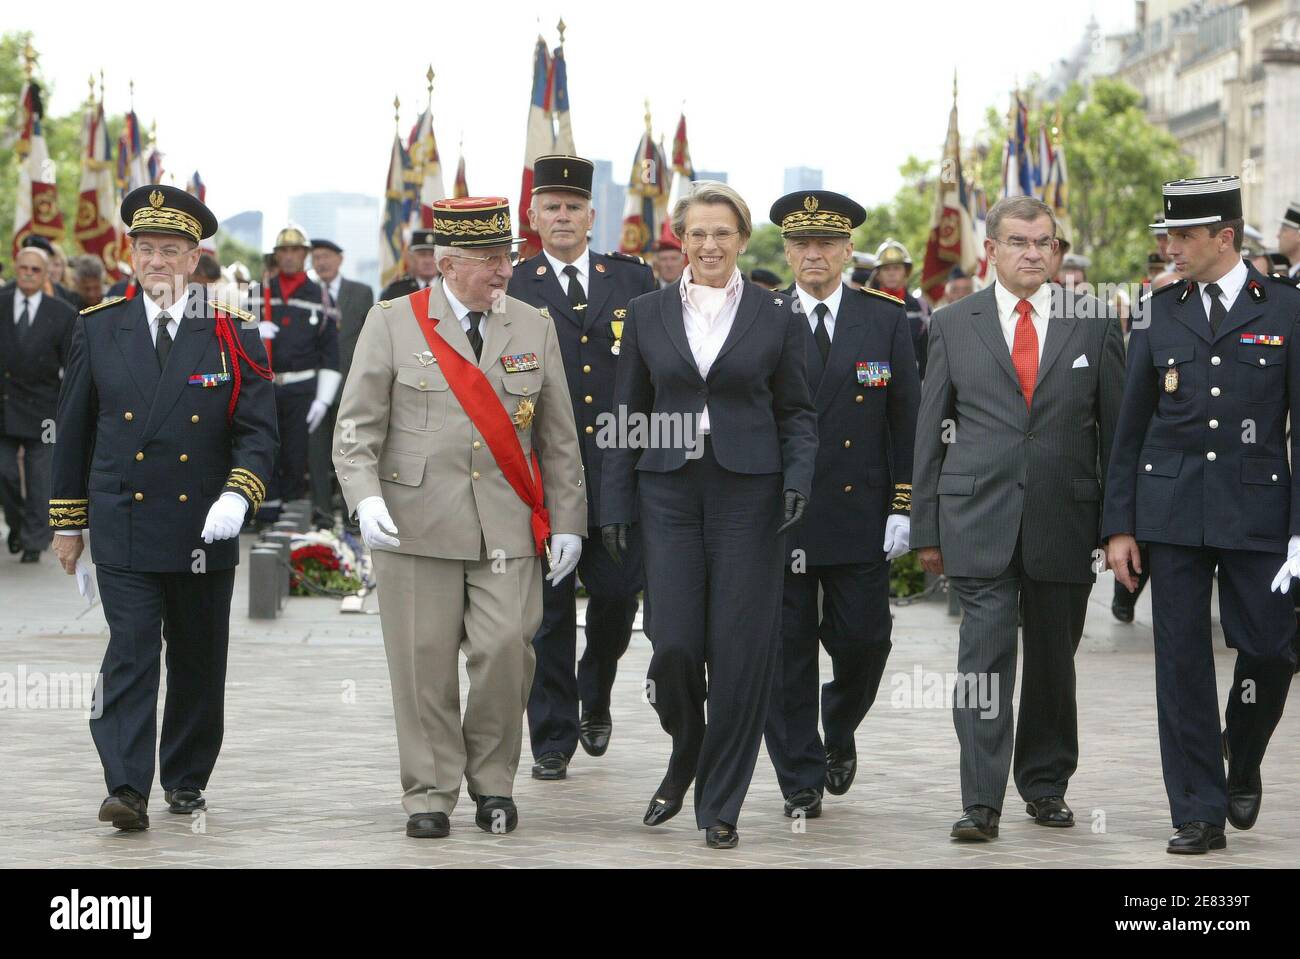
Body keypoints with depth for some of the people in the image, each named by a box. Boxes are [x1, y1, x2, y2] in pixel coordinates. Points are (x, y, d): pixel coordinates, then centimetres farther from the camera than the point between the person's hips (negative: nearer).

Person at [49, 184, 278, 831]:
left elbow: (257, 432, -3)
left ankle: (186, 778, 26)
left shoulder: (232, 335, 1)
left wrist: (237, 497, -20)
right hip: (122, 533, -1)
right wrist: (67, 521, 12)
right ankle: (127, 790, -15)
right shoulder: (99, 329, 4)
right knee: (130, 655, -10)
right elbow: (73, 431, 11)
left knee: (198, 662, 11)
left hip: (205, 534, 1)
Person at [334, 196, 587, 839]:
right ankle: (429, 795, 13)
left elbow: (559, 439, 14)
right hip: (417, 523, -2)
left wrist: (567, 522, 9)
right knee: (424, 662, 0)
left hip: (508, 527, 2)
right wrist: (366, 497, -15)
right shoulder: (392, 323, 3)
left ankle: (492, 783, 12)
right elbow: (357, 426, 0)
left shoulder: (535, 329, 11)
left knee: (505, 649, -8)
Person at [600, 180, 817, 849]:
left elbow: (796, 411, 8)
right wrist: (614, 505, 5)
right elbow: (628, 414, 10)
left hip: (748, 494, -1)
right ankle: (685, 752, 25)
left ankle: (720, 804, 9)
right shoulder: (648, 315, 8)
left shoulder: (777, 318, 4)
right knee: (673, 644, -7)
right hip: (670, 493, 1)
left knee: (740, 651, -3)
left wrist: (798, 475, -9)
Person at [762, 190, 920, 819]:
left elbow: (907, 421, 5)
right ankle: (800, 780, 12)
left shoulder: (885, 321, 5)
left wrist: (901, 507, -2)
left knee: (863, 638, 1)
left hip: (860, 517, 1)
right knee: (788, 650, 2)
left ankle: (839, 733, 31)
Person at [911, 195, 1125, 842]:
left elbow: (1115, 427, 7)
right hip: (979, 520, -1)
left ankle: (1045, 784, 26)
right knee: (985, 655, -8)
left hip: (1065, 518, 1)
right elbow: (931, 431, 7)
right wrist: (926, 528, 4)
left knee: (1053, 660, 10)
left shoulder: (1094, 323, 5)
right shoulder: (953, 324, 5)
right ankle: (981, 802, -9)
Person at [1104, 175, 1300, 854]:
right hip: (1170, 510, 2)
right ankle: (1199, 813, 8)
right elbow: (1131, 427, 9)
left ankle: (1242, 764, 25)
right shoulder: (1160, 313, 8)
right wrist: (1118, 524, 4)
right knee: (1182, 661, 1)